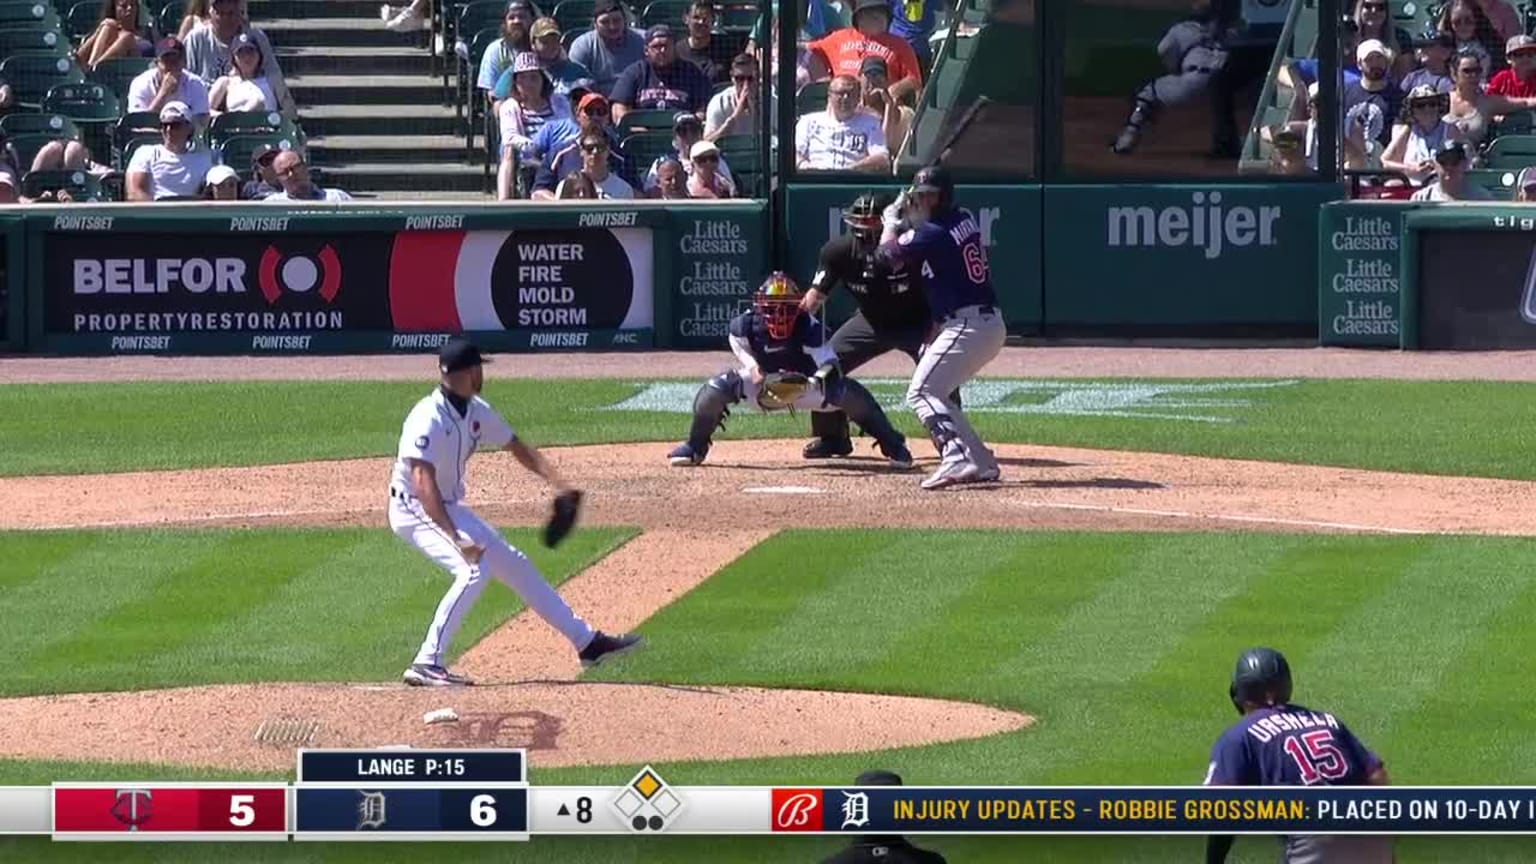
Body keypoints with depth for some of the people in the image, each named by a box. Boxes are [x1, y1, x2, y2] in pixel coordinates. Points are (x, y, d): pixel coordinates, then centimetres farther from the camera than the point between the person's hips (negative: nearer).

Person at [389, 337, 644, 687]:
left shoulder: (476, 411, -1)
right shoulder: (429, 419, -28)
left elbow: (516, 447, 10)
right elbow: (423, 485, -38)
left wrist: (553, 477, -9)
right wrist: (457, 538, -46)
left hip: (449, 509, 9)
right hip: (414, 510, -9)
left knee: (515, 565, 12)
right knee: (474, 570, -28)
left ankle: (587, 642, 23)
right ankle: (427, 665, -27)